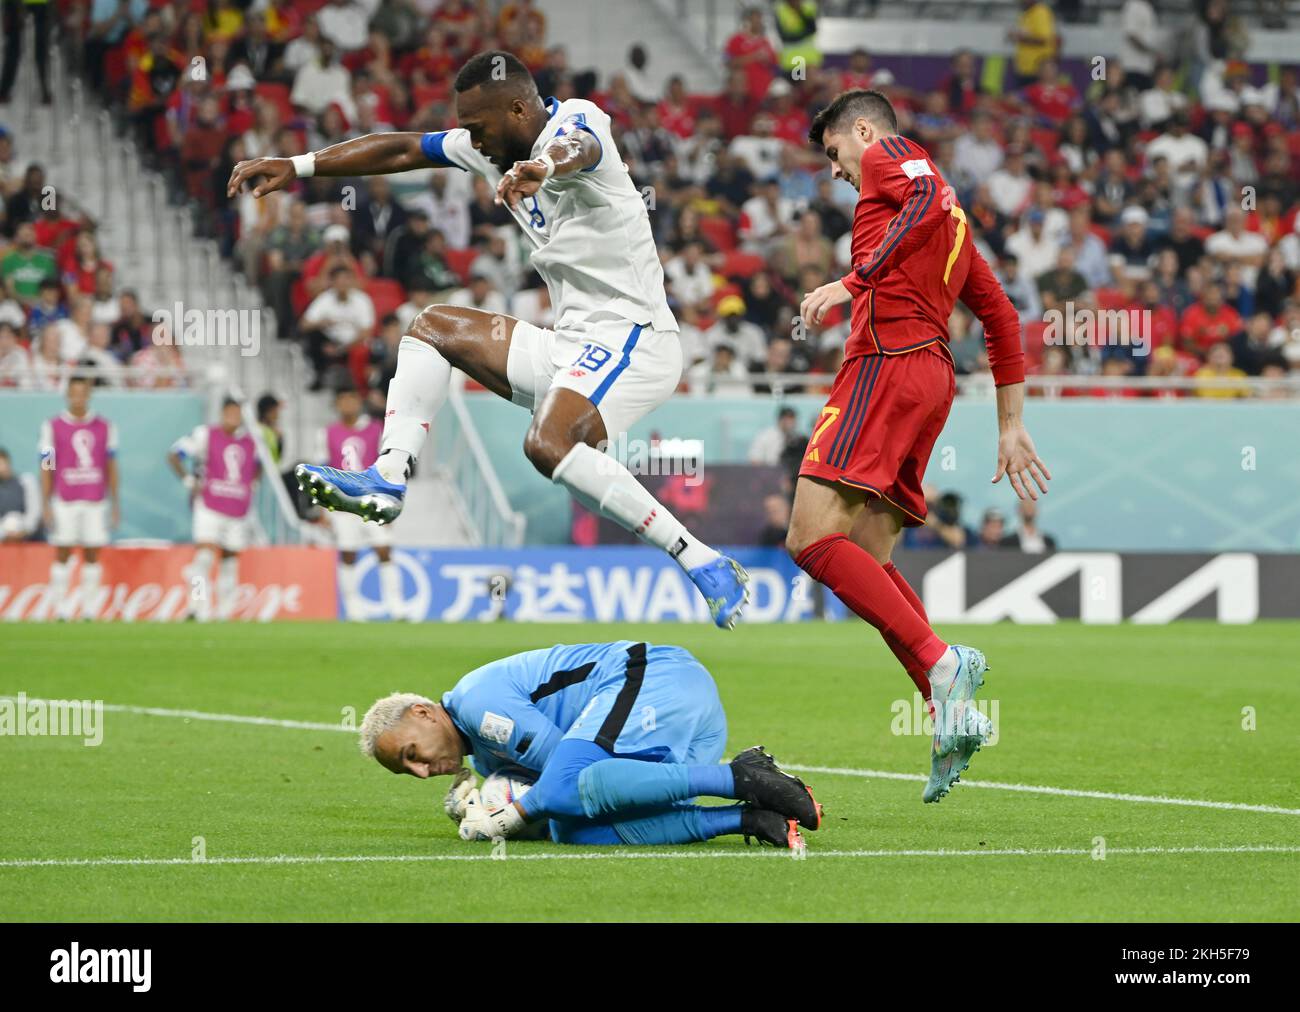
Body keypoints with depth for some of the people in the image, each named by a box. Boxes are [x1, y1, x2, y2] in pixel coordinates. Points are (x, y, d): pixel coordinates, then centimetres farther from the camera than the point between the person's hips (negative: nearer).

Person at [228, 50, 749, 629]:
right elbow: (401, 151, 18)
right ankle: (389, 477, 1)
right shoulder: (496, 145, 10)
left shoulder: (577, 121, -16)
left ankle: (705, 565, -32)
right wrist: (299, 167, 11)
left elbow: (576, 148, -41)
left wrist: (542, 167, -65)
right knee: (434, 326, 15)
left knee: (548, 444, -33)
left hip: (633, 339, -10)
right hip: (572, 345, 10)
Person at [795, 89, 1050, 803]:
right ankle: (952, 713, -4)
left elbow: (927, 198, -17)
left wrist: (854, 281, -20)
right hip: (933, 377, 9)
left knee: (813, 538, -16)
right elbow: (1002, 320, 33)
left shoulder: (891, 155, 7)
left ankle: (941, 664, -27)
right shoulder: (950, 215, 32)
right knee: (867, 560, 7)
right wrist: (1011, 428, 33)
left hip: (887, 361, -9)